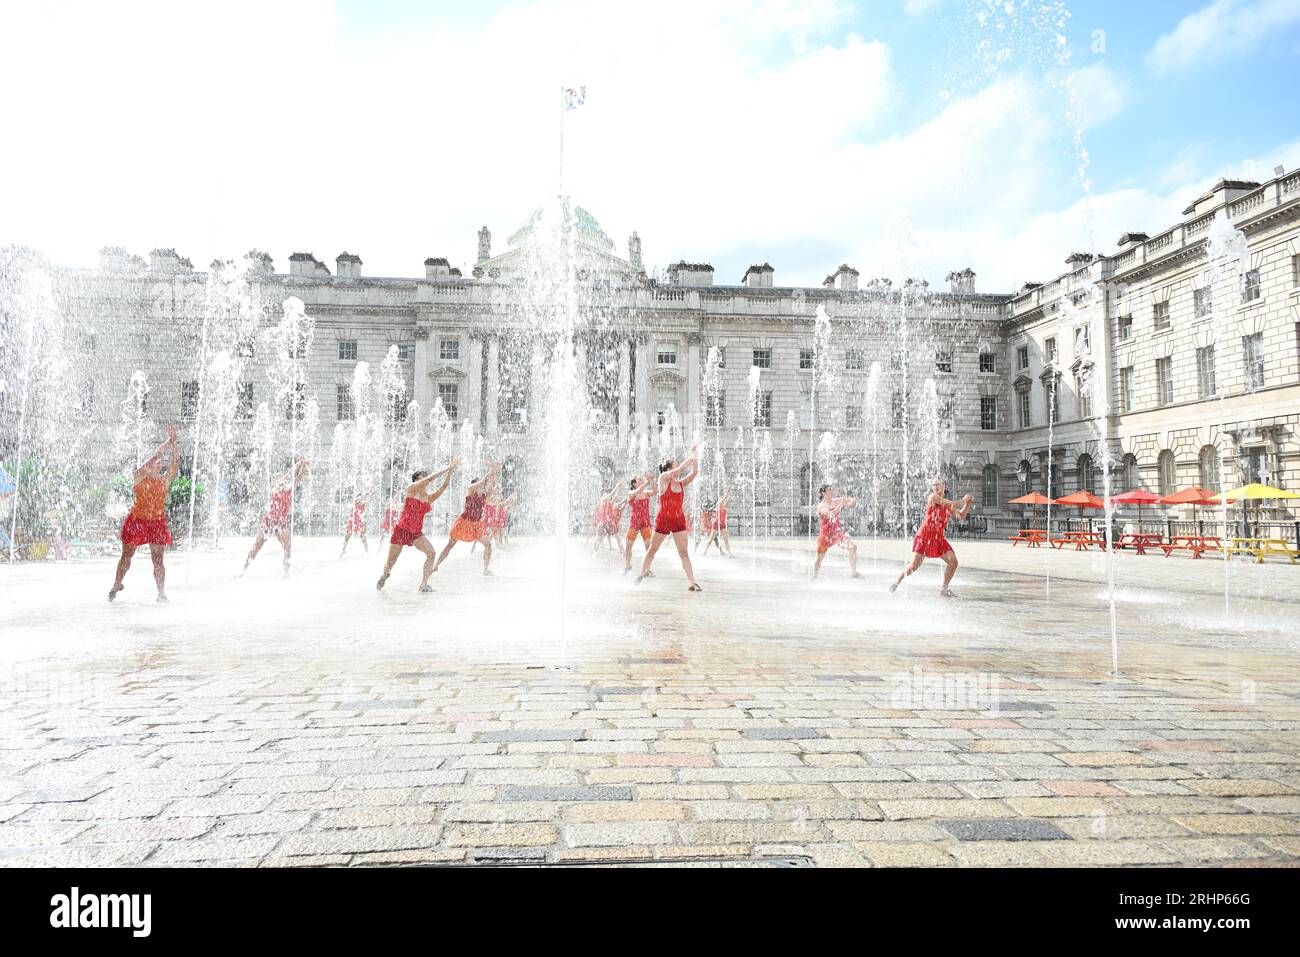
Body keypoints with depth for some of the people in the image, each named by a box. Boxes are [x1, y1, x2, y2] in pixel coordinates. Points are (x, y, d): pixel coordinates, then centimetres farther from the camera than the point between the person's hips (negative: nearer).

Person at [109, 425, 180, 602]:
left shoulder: (164, 480, 7)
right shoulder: (139, 476, 0)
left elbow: (174, 464, -4)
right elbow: (155, 456, -11)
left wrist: (176, 445, -14)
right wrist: (169, 442, -13)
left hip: (158, 522, 1)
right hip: (137, 520, -1)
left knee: (158, 560, -2)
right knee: (126, 556, 12)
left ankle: (161, 593, 0)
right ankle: (117, 584, 34)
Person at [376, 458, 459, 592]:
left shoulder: (430, 498, 5)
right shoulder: (411, 489, -7)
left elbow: (444, 486, -7)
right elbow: (431, 478, -18)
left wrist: (450, 470, -17)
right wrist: (447, 468, -18)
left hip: (416, 533, 4)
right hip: (401, 530, -4)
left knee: (431, 552, -20)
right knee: (390, 562, 6)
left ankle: (424, 585, -10)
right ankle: (384, 575, 43)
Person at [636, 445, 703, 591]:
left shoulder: (681, 483, 6)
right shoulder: (663, 478, -7)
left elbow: (694, 473, -3)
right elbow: (681, 469, -19)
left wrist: (695, 457, -10)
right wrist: (692, 457, -15)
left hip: (679, 520, 3)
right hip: (663, 520, -3)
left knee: (683, 552, -3)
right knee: (652, 549, 10)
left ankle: (692, 582, -5)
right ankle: (642, 574, 29)